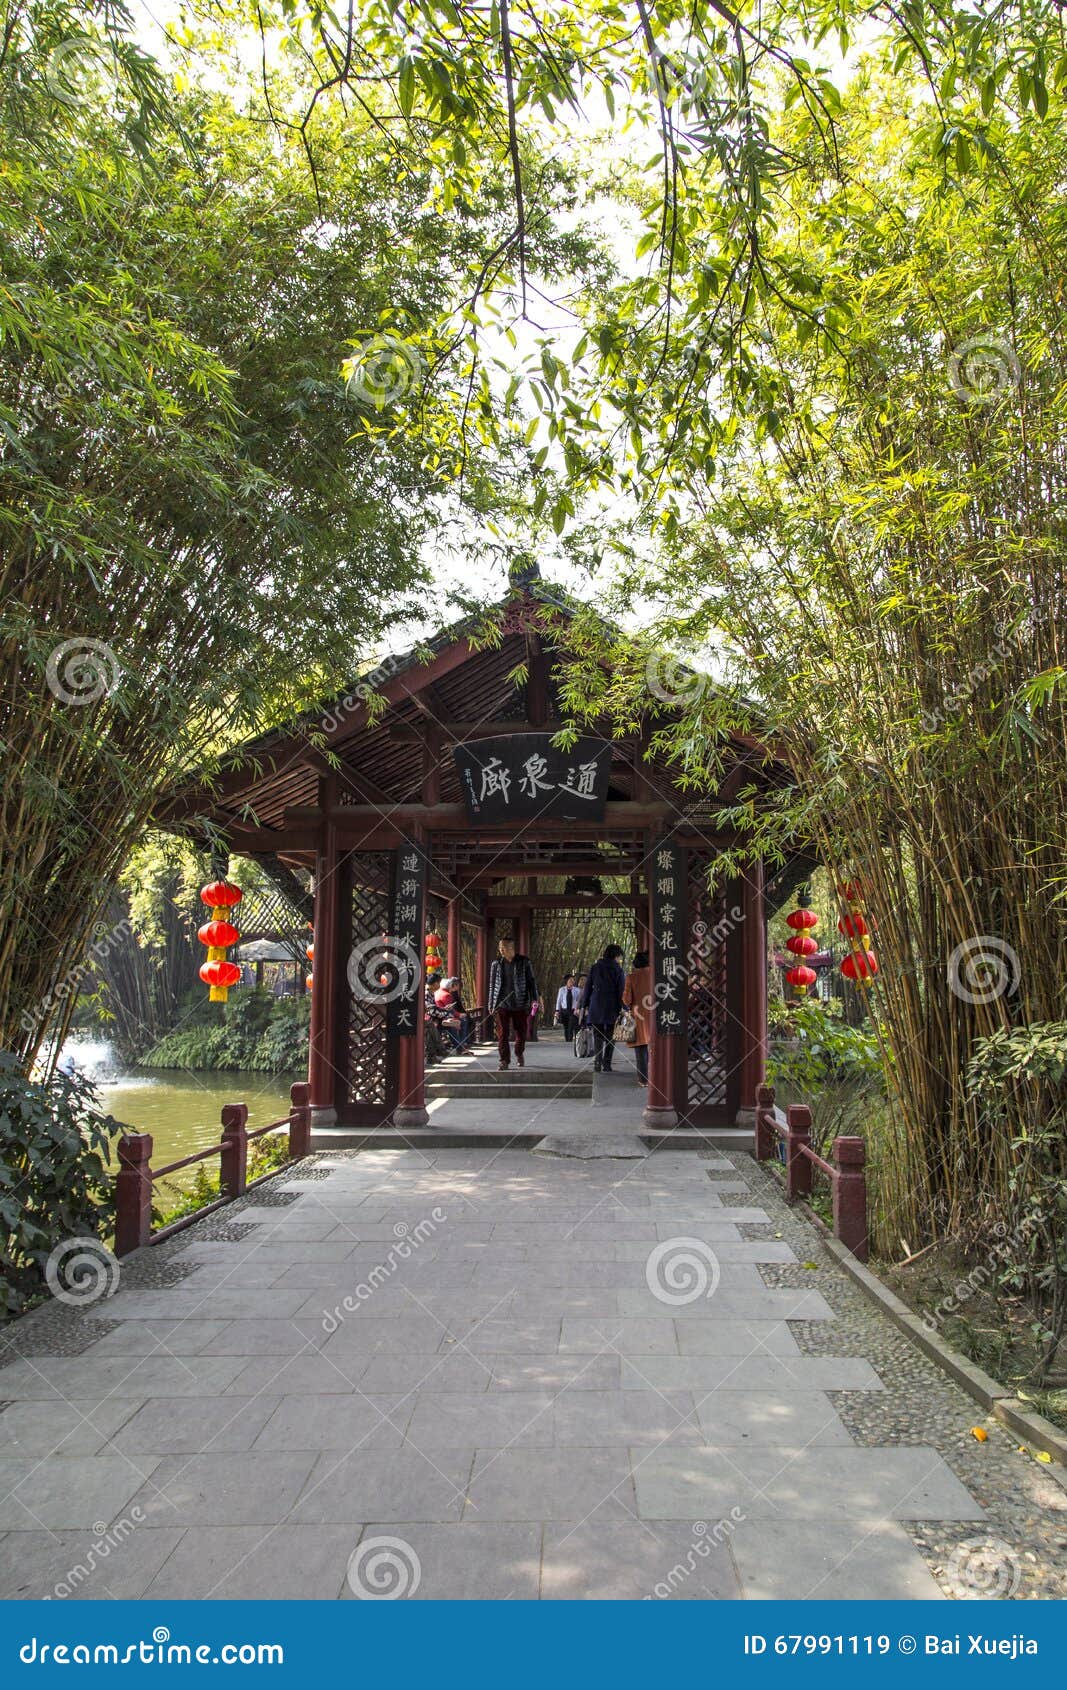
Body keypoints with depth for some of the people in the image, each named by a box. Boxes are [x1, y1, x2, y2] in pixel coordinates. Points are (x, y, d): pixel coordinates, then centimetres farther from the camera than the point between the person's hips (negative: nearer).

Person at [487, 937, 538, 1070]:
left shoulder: (524, 962, 0)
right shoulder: (496, 963, 6)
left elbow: (531, 981, 3)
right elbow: (492, 984, 12)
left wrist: (534, 999, -7)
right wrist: (491, 1004, 11)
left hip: (520, 1004, -1)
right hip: (502, 1004, 1)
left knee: (521, 1033, 8)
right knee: (502, 1034, -5)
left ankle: (519, 1055, 33)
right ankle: (504, 1060, 1)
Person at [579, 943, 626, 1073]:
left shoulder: (595, 967, 4)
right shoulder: (618, 970, -5)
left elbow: (588, 987, 6)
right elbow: (621, 990, -7)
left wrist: (585, 1005, 13)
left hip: (596, 1006, 2)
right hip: (611, 1008, -2)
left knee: (597, 1036, 7)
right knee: (610, 1037, 8)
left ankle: (597, 1064, -3)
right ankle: (606, 1065, 4)